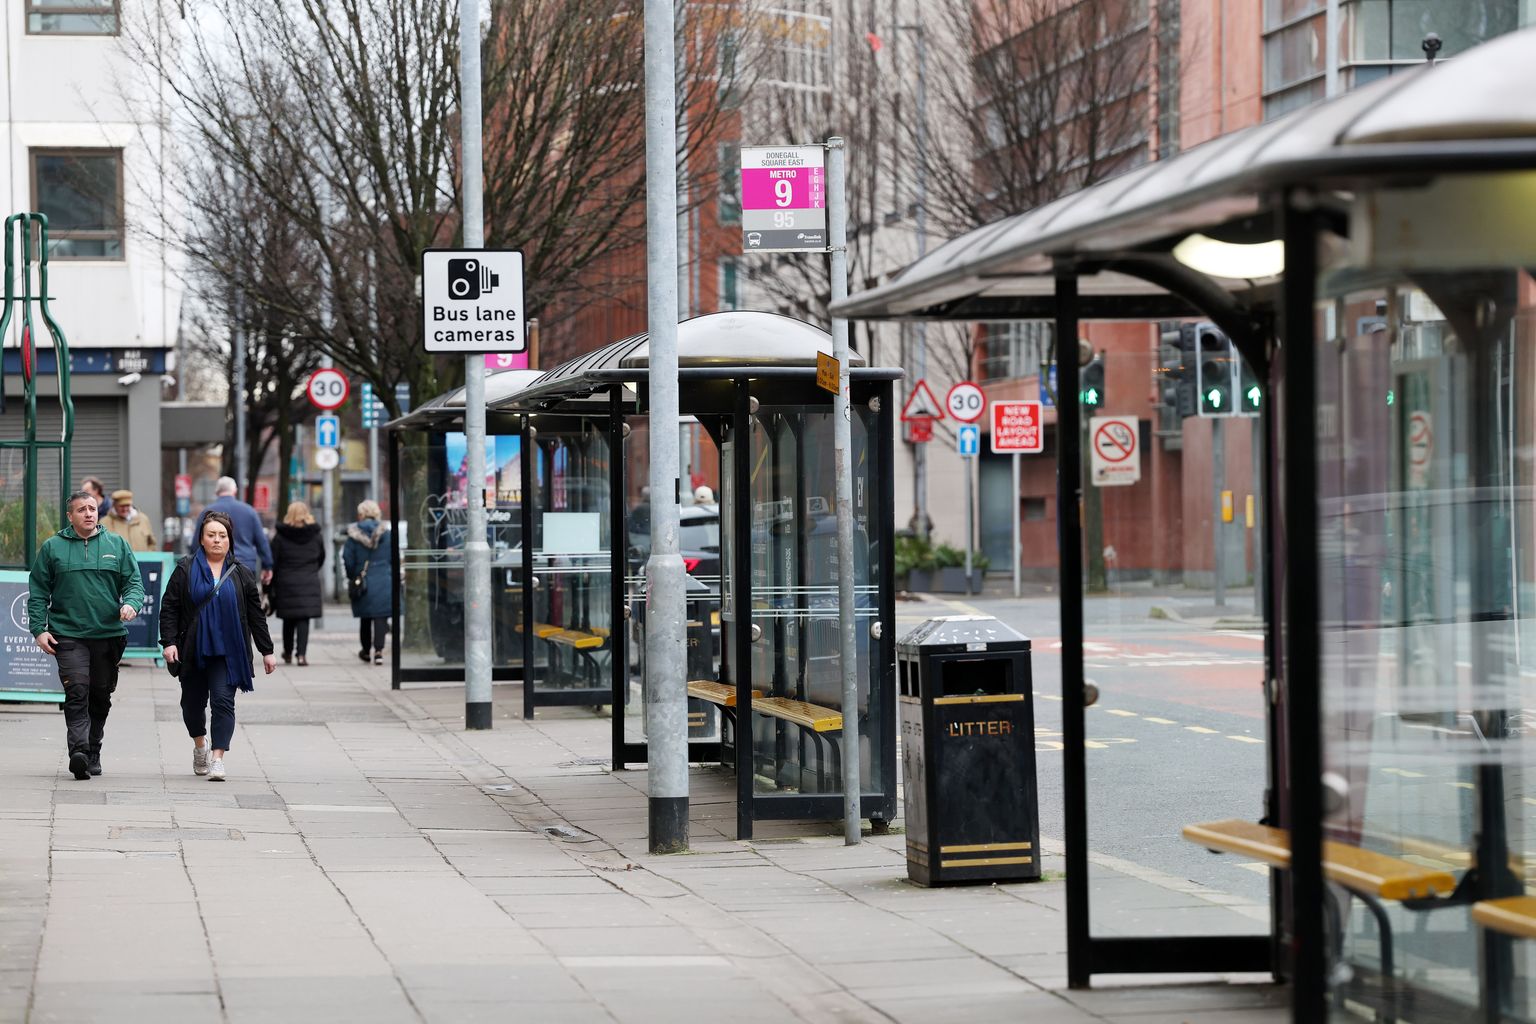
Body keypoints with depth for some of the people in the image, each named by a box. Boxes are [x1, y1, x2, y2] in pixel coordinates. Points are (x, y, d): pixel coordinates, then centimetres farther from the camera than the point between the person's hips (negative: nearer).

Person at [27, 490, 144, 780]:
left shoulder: (117, 545, 9)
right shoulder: (52, 547, 5)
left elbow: (134, 583, 9)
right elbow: (38, 593, 7)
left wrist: (131, 604, -13)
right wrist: (39, 628, -3)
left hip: (109, 635, 3)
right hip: (68, 636, -2)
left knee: (101, 697, 10)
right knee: (77, 691, -18)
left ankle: (93, 753, 22)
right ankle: (79, 751, -28)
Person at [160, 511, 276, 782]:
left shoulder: (241, 574, 7)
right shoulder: (186, 570, 3)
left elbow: (256, 616, 10)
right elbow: (169, 608, 1)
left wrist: (267, 651, 9)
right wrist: (169, 642, -10)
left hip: (227, 652, -1)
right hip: (193, 651, 1)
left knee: (223, 701, -12)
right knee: (193, 702, 11)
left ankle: (217, 759, -15)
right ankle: (200, 744, 39)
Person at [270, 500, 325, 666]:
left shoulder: (280, 537, -2)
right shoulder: (316, 536, 3)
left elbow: (272, 562, -2)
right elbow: (321, 558, 15)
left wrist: (272, 584, 5)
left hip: (286, 584, 0)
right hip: (309, 584, 0)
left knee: (288, 620, 12)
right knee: (304, 619, -2)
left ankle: (288, 653, 22)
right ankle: (301, 653, -14)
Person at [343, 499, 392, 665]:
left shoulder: (353, 535, -4)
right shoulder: (385, 533, -2)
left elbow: (348, 560, -2)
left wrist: (352, 578, 13)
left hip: (362, 581, 0)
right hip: (383, 581, 0)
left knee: (365, 618, 14)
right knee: (380, 616, -2)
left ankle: (366, 650, 26)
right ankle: (378, 650, -14)